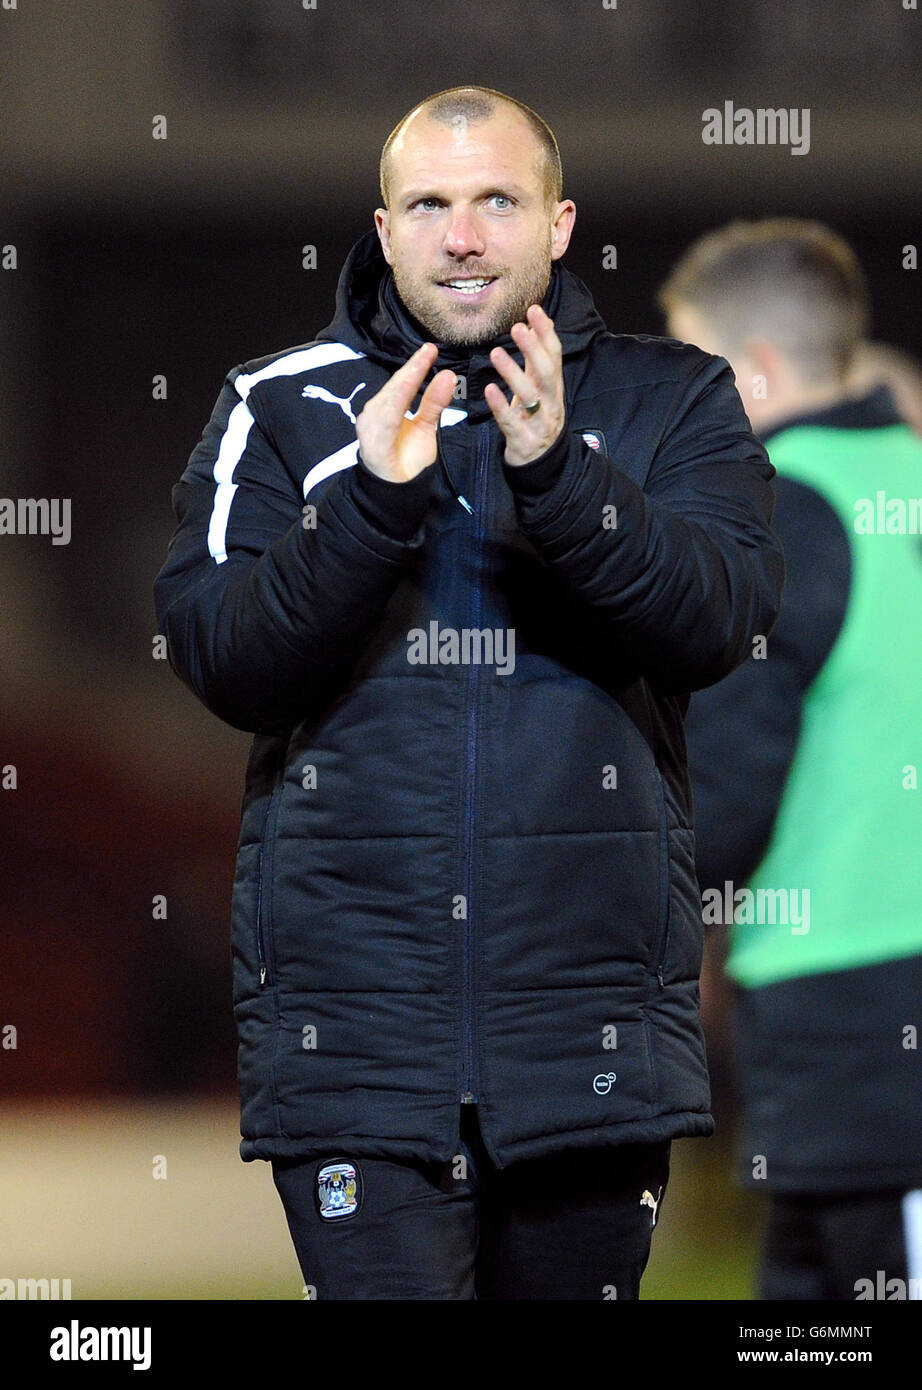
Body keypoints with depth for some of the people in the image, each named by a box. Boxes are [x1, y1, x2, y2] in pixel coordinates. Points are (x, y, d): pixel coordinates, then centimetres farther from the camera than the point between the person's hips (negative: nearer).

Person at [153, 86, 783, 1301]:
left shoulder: (671, 404, 8)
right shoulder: (280, 408, 8)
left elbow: (719, 619, -8)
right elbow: (222, 662, -3)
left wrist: (558, 477, -23)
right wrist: (372, 503, -18)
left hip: (589, 1011, 1)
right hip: (352, 1017, -1)